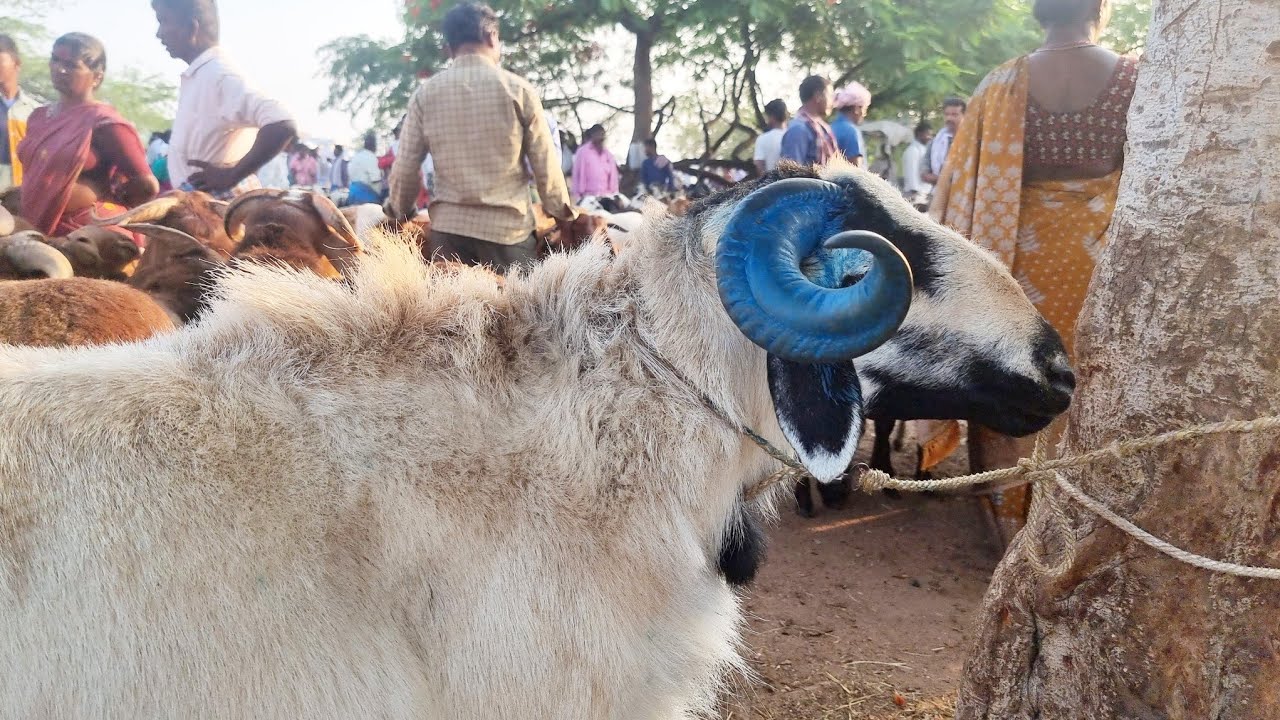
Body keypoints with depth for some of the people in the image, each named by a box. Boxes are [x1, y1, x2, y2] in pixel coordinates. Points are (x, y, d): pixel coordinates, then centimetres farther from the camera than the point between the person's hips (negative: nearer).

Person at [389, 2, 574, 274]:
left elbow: (405, 168, 4)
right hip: (508, 227, -2)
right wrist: (562, 213, 15)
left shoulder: (426, 93, 3)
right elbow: (545, 162, 1)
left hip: (448, 228, 2)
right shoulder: (518, 89, -2)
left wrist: (403, 214, 21)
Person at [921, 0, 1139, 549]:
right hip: (1100, 253, 0)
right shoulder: (1135, 79, -5)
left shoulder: (1004, 84, -4)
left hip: (1021, 253, 0)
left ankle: (1013, 523, 25)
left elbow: (970, 183, -3)